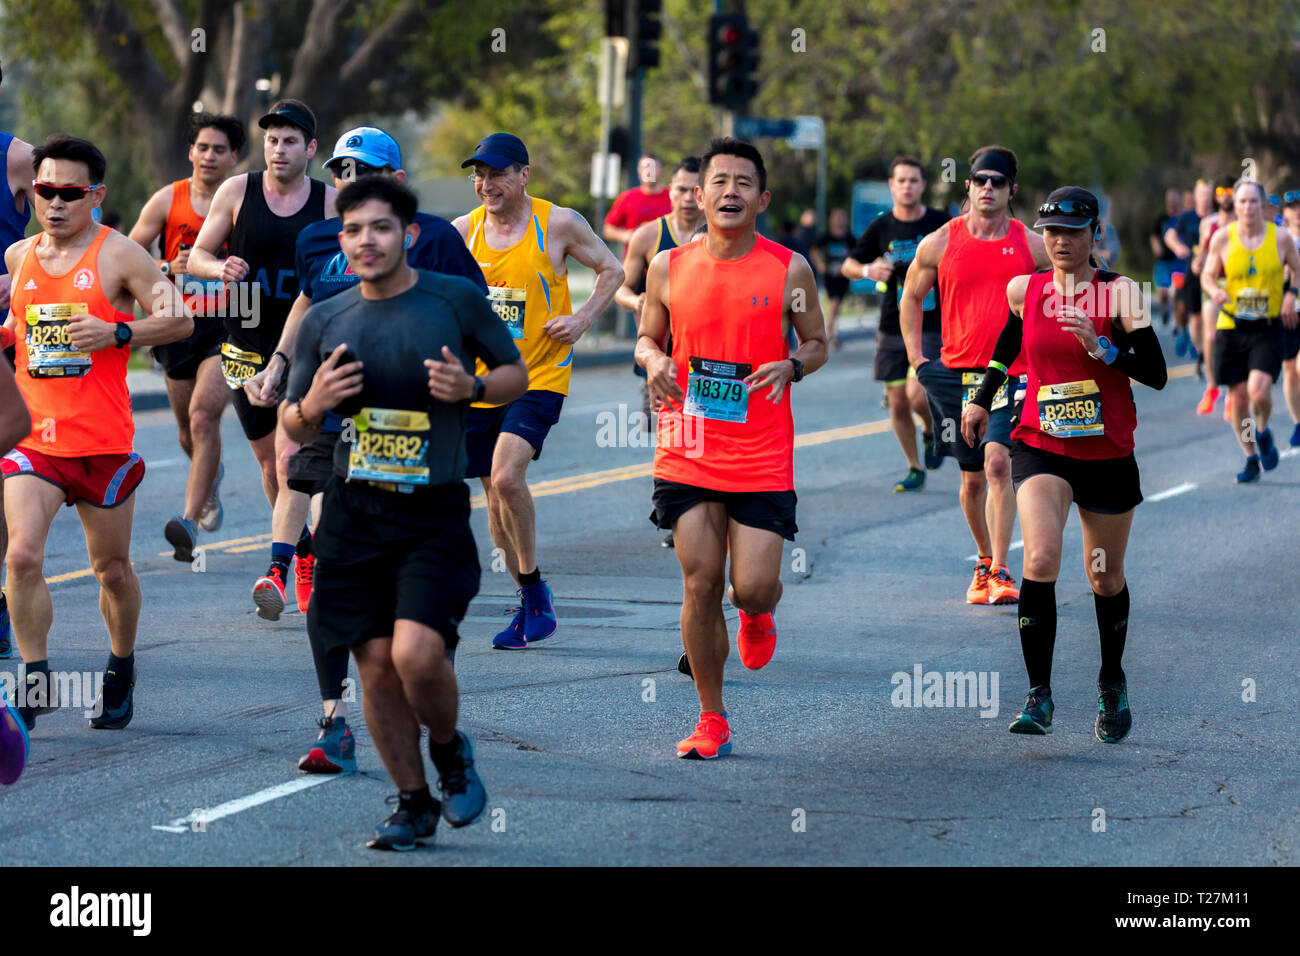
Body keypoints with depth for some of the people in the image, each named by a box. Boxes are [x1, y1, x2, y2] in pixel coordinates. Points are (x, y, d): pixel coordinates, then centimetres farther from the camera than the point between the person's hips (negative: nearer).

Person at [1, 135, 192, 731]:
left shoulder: (119, 255, -4)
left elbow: (180, 320, -6)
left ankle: (121, 670, 32)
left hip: (103, 441, -3)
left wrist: (117, 334, -19)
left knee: (112, 568, 9)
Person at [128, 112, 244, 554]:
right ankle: (210, 477, 49)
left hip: (227, 326, -3)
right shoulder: (167, 200, 2)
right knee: (188, 427, 15)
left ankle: (189, 521, -25)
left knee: (203, 414, -21)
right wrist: (168, 268, -12)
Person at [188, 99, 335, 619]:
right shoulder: (237, 192, -1)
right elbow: (197, 255, 4)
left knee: (291, 458, -17)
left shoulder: (331, 203, -2)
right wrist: (221, 268, -17)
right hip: (247, 348, 2)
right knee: (269, 461, 11)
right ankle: (306, 551, 32)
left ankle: (278, 570, -20)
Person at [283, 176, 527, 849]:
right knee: (375, 666, 2)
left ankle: (450, 751, 11)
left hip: (434, 514, -3)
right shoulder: (324, 321, 6)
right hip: (354, 511, 3)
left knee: (416, 651, -19)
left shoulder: (456, 300, -1)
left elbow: (516, 373, 10)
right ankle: (414, 803, 19)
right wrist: (312, 405, -11)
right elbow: (294, 430, 13)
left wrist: (472, 388, -12)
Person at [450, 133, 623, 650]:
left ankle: (533, 584, -4)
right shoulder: (463, 230, 2)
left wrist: (583, 319, -8)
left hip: (539, 377, -5)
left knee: (507, 477, -23)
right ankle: (531, 602, 23)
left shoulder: (559, 224, -7)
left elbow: (611, 270, 6)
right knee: (496, 494, 8)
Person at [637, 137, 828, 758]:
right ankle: (711, 719, 12)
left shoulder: (790, 270, -2)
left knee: (752, 588, -6)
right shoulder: (668, 268, 3)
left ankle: (758, 616, 34)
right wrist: (653, 361, -9)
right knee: (700, 585, -1)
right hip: (688, 455, 1)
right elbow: (647, 338, 15)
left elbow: (817, 344, 8)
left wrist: (790, 366, -14)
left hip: (763, 460, -1)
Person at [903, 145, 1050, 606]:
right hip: (957, 373, 2)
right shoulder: (939, 244, 2)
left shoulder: (1031, 245, 1)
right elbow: (911, 298, 15)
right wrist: (917, 359, 8)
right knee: (973, 477, 10)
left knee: (998, 463, -19)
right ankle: (985, 562, 30)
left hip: (1013, 373, -2)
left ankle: (1000, 573, -17)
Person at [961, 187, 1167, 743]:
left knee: (1106, 578, 11)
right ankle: (1039, 696, -18)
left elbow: (1156, 375, -12)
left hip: (1108, 455, 0)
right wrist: (982, 398, 24)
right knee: (1040, 558, -23)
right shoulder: (1024, 290, 2)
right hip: (1041, 448, 1)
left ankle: (1111, 683, 38)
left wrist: (1102, 348, -24)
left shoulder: (1119, 293, -6)